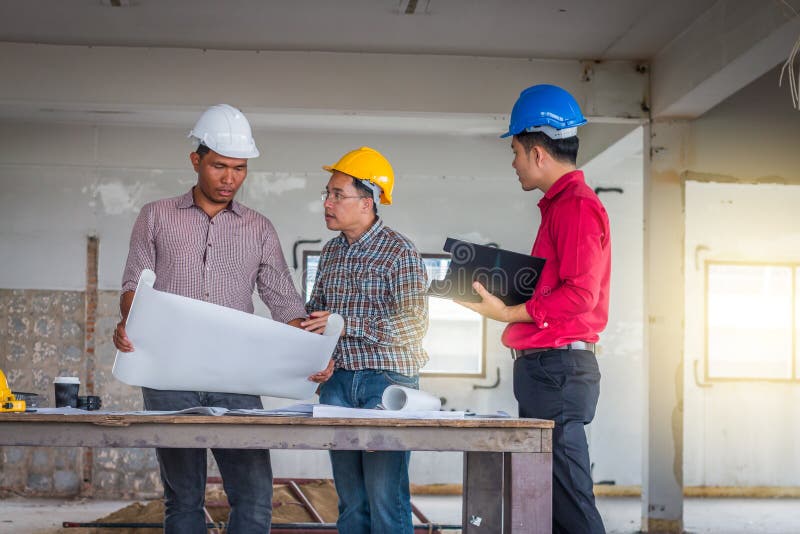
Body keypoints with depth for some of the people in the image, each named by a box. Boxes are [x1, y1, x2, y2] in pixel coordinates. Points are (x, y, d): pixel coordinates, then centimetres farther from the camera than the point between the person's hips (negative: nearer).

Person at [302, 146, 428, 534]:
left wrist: (347, 324, -17)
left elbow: (413, 323, -15)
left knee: (385, 495, -7)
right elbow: (315, 311, 21)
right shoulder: (331, 252, 14)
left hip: (388, 382, -6)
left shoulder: (400, 252, -7)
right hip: (338, 381, 6)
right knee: (349, 496, 9)